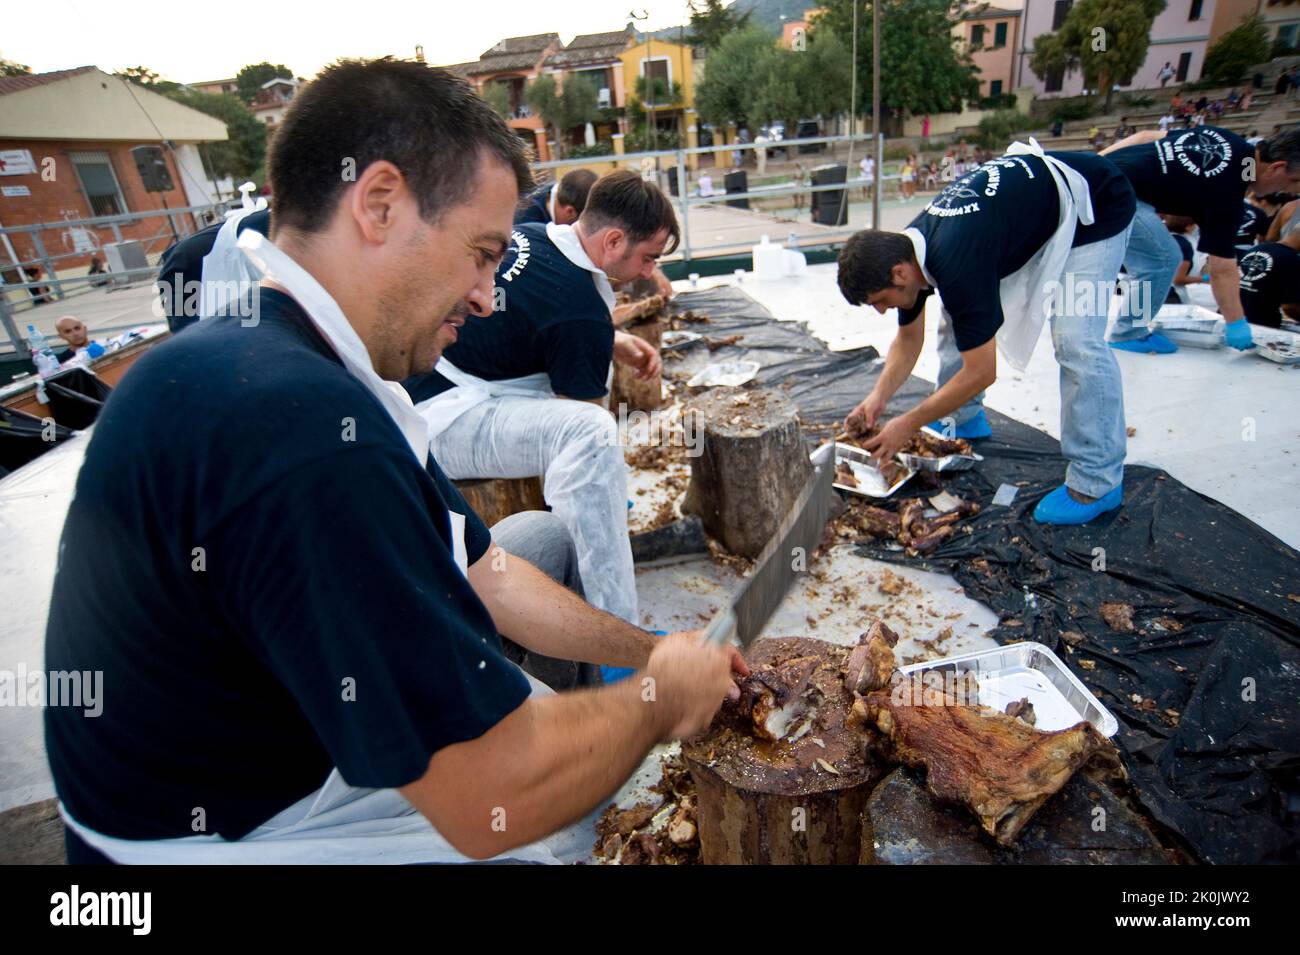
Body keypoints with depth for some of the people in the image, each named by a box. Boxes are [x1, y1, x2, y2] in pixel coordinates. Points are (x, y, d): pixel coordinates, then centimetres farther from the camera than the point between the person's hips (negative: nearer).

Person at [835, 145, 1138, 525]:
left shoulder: (957, 265, -38)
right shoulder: (904, 250, -12)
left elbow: (980, 372, -30)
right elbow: (909, 339, 2)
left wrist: (908, 423, -24)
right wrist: (878, 397, -10)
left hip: (1095, 205, -9)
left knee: (1076, 341, -20)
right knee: (957, 323, 5)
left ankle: (1098, 481, -10)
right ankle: (962, 419, 22)